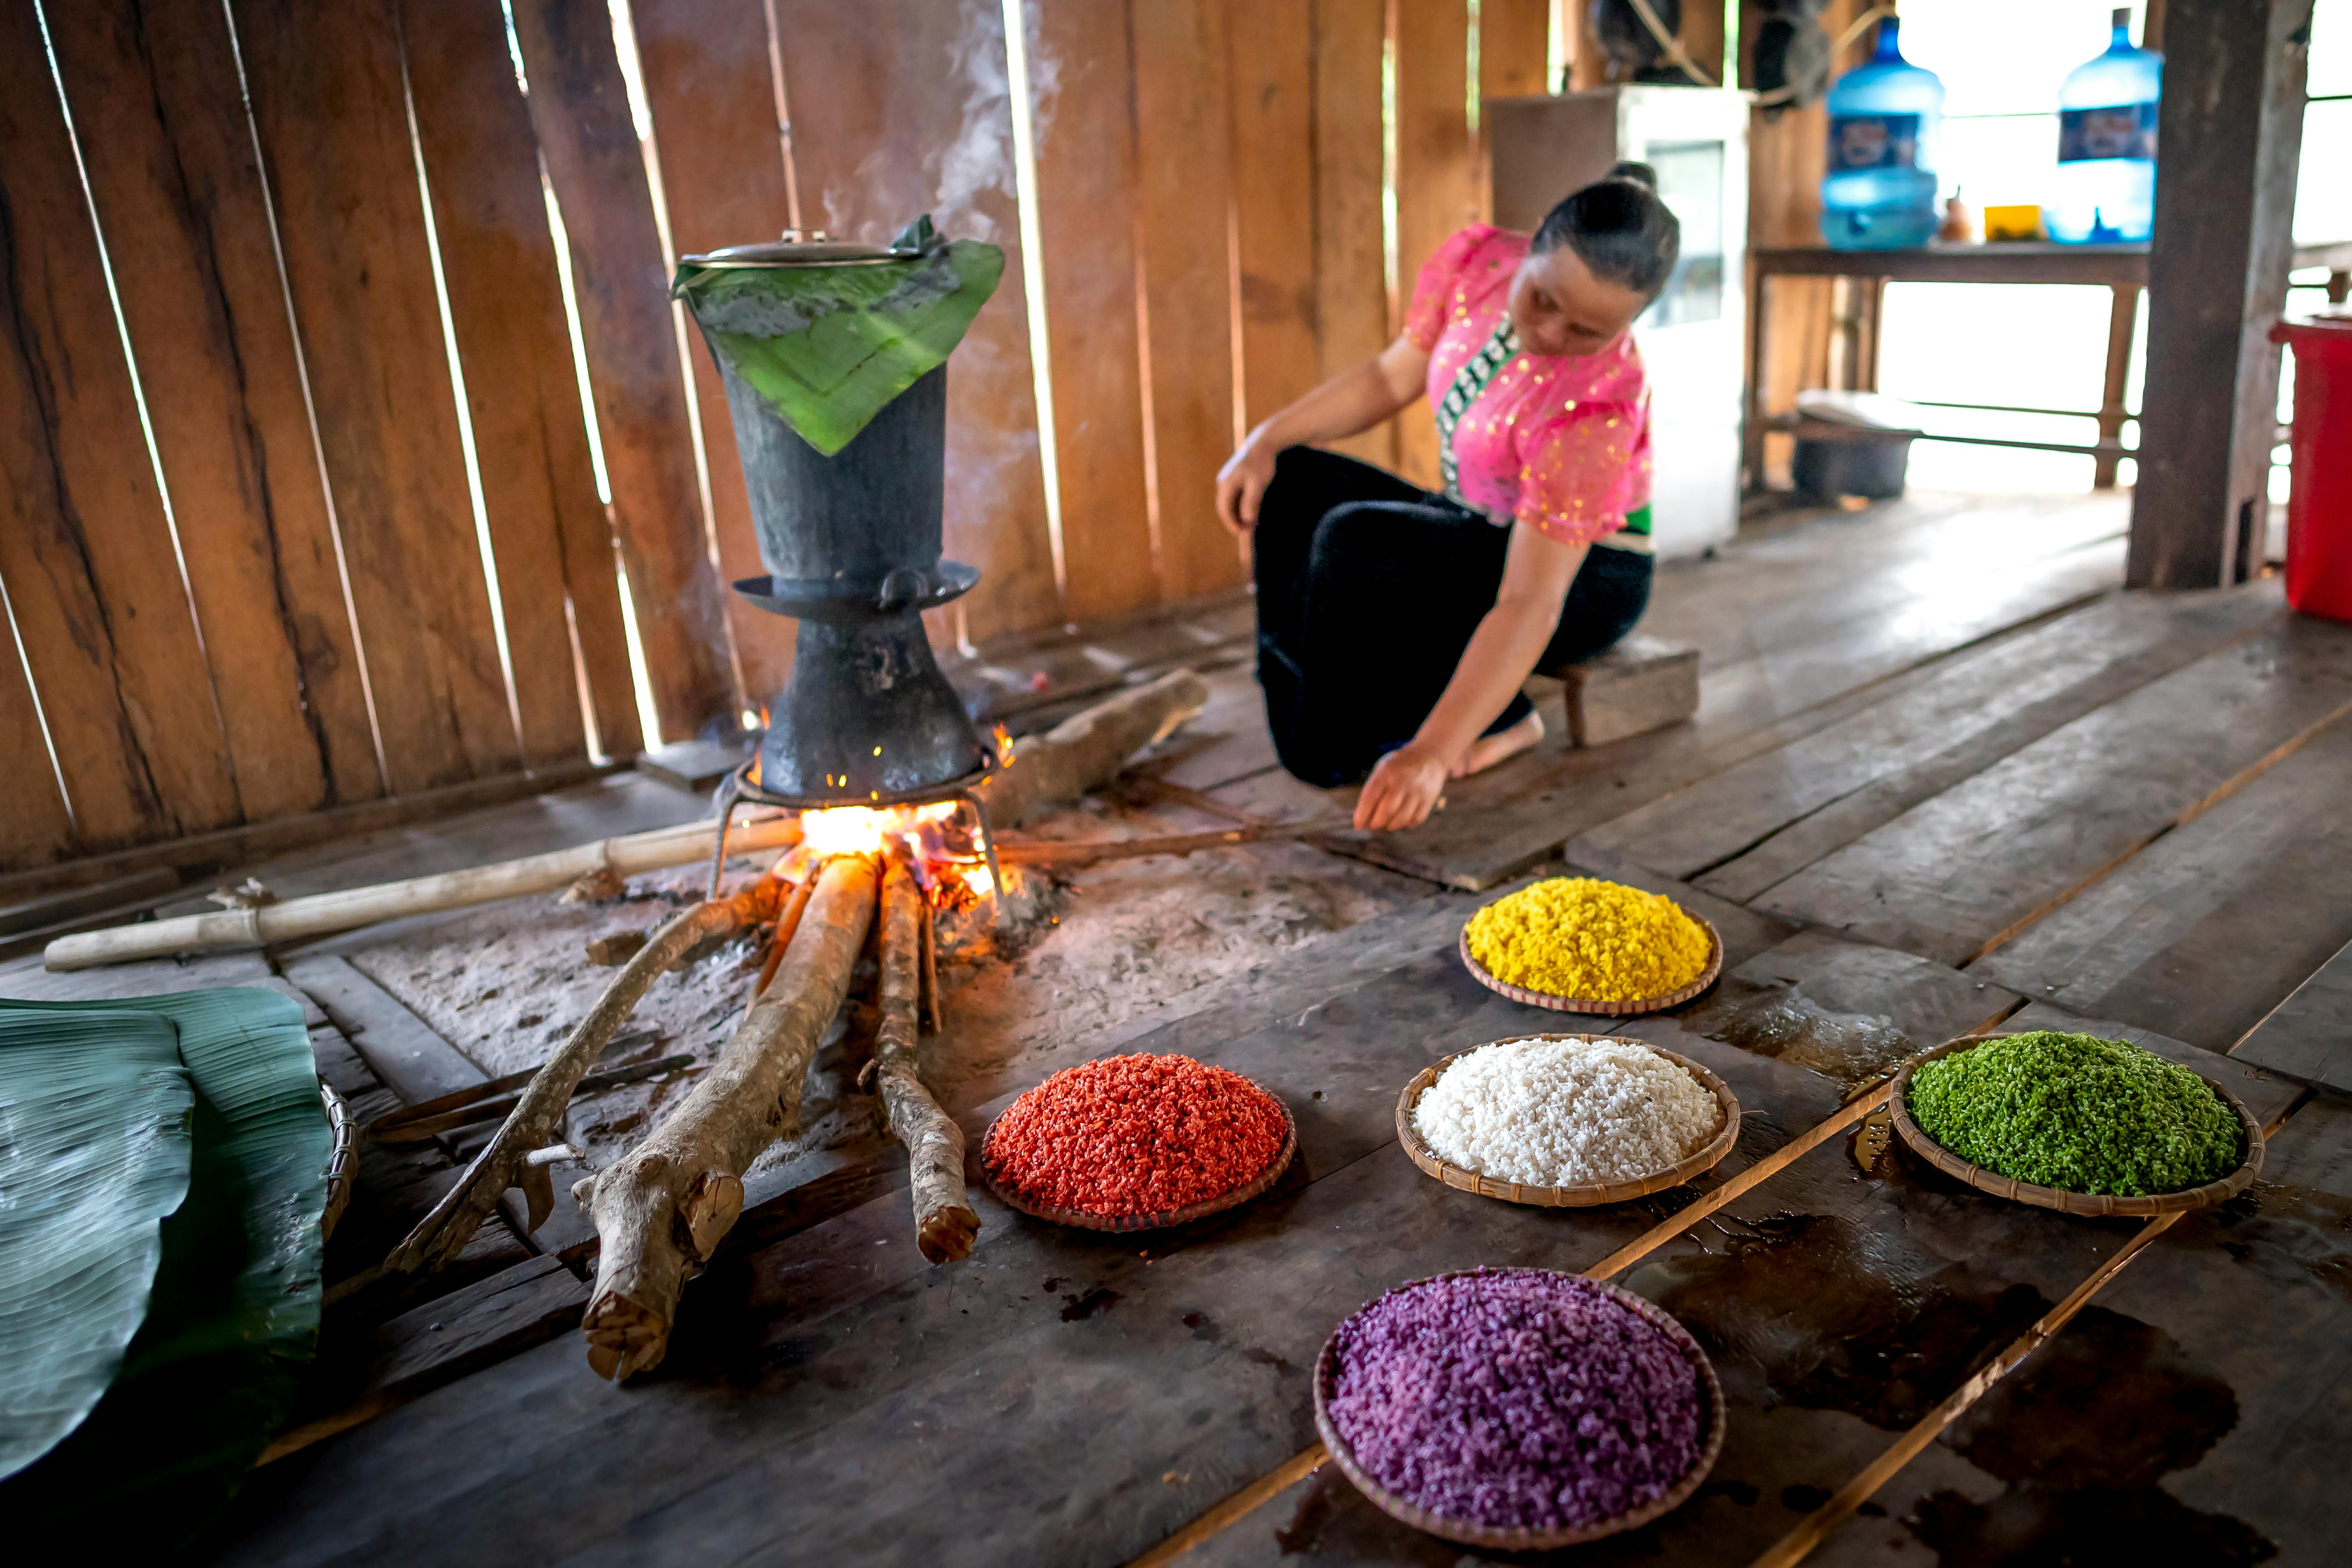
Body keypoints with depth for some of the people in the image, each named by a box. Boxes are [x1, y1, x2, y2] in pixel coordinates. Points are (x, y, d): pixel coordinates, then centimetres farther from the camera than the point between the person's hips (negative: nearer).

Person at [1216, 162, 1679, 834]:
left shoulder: (1598, 405, -33)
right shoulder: (1476, 260, -15)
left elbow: (1531, 603, -36)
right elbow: (1392, 377, 3)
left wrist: (1432, 753, -43)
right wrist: (1266, 441, -9)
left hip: (1584, 580, -7)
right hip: (1482, 532, 8)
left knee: (1356, 541, -28)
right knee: (1291, 485, -7)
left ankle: (1495, 724, -12)